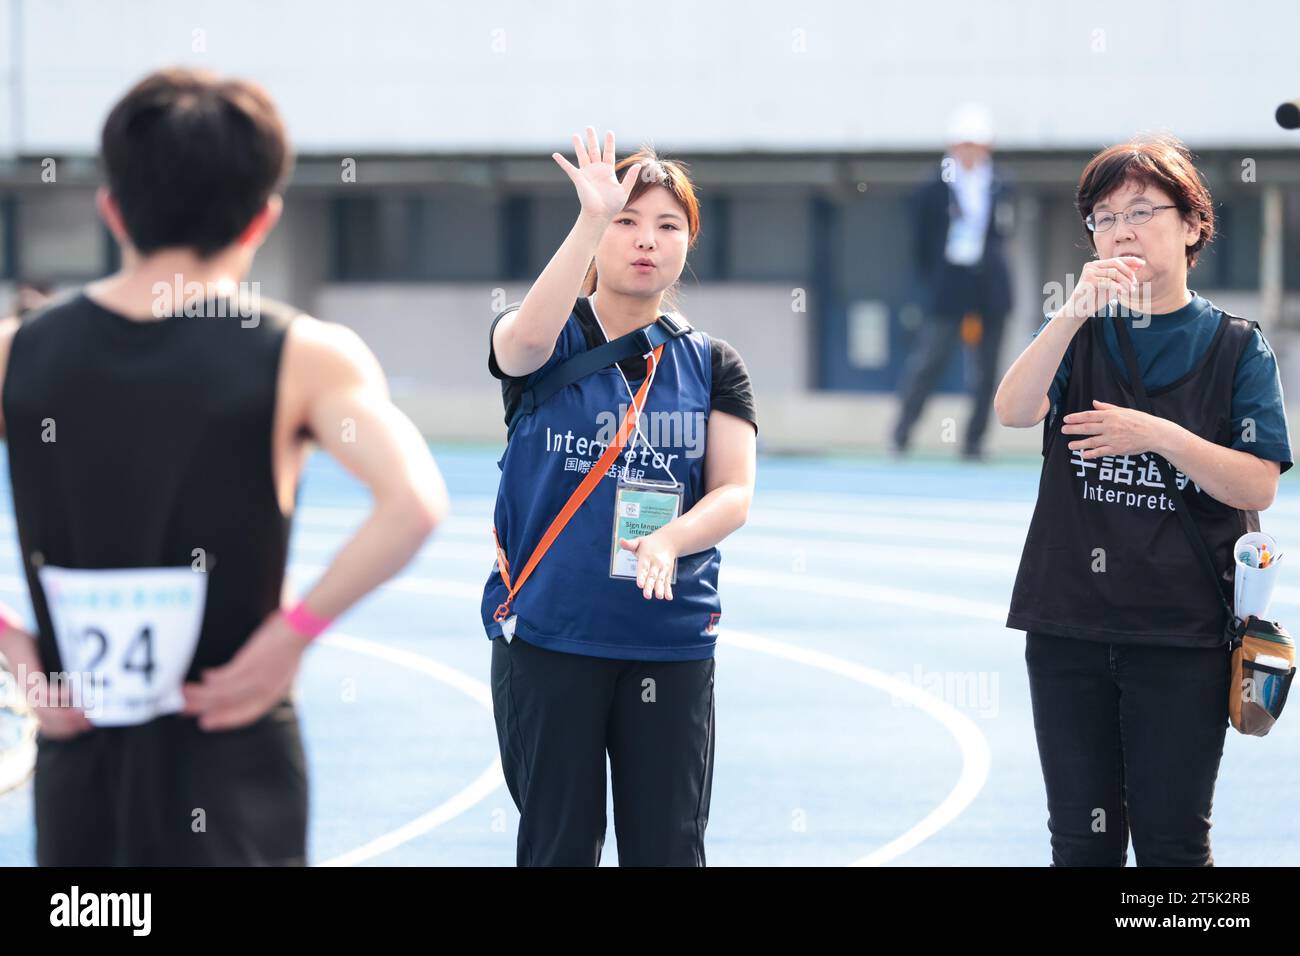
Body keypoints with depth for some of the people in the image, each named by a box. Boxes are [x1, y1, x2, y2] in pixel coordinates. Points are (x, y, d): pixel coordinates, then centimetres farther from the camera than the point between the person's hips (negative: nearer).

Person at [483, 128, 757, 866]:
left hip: (672, 645, 2)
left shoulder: (712, 364, 6)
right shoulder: (548, 341, 0)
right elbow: (524, 339, -26)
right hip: (546, 638, -1)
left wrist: (670, 538, -25)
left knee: (668, 849, 4)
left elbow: (735, 494, -4)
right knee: (559, 847, 6)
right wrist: (593, 219, -34)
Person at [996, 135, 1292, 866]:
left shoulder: (1236, 347, 1)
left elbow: (1258, 486, -7)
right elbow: (1015, 411, -12)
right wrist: (1079, 309, -23)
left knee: (1172, 840, 2)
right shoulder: (1077, 335, 7)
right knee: (1082, 838, 8)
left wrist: (1160, 437, -20)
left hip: (1183, 633, -2)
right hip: (1069, 625, 2)